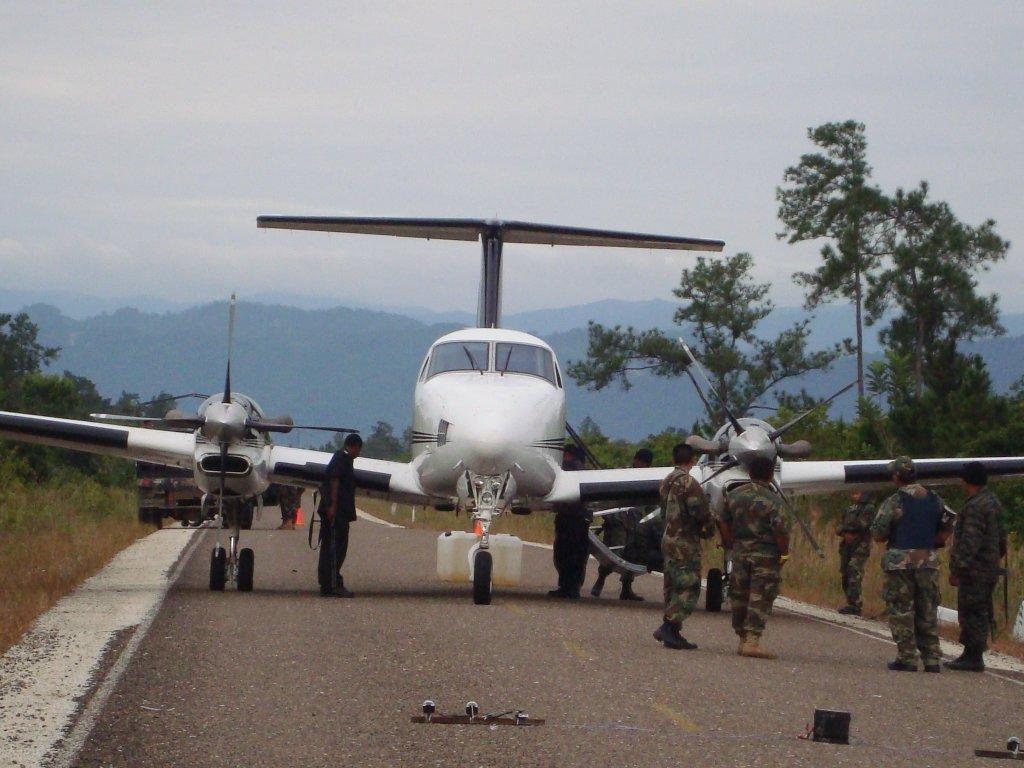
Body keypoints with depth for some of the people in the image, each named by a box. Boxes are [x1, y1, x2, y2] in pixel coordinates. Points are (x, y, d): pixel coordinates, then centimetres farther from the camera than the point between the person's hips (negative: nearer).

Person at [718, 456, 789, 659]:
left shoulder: (734, 495, 5)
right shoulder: (773, 500, -12)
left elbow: (724, 524, 11)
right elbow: (781, 530, -16)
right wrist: (784, 553, -3)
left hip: (740, 551, 5)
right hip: (766, 555, -5)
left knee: (739, 597, 13)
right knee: (760, 599, -4)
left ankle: (743, 640, 18)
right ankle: (752, 641, -11)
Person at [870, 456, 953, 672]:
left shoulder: (893, 502, -9)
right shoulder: (935, 500, 8)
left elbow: (877, 534, -8)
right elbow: (946, 530, 15)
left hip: (900, 561, -5)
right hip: (928, 561, 5)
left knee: (901, 610, 2)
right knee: (927, 612, 10)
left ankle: (907, 658, 0)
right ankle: (932, 659, 7)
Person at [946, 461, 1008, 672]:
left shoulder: (975, 506, -17)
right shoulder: (993, 502, 15)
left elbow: (969, 543, -22)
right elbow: (1001, 536, 23)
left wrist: (956, 569, -21)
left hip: (975, 569, -10)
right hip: (990, 569, 10)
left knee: (972, 613, -7)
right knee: (980, 613, 13)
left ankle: (974, 658, -6)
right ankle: (971, 654, 19)